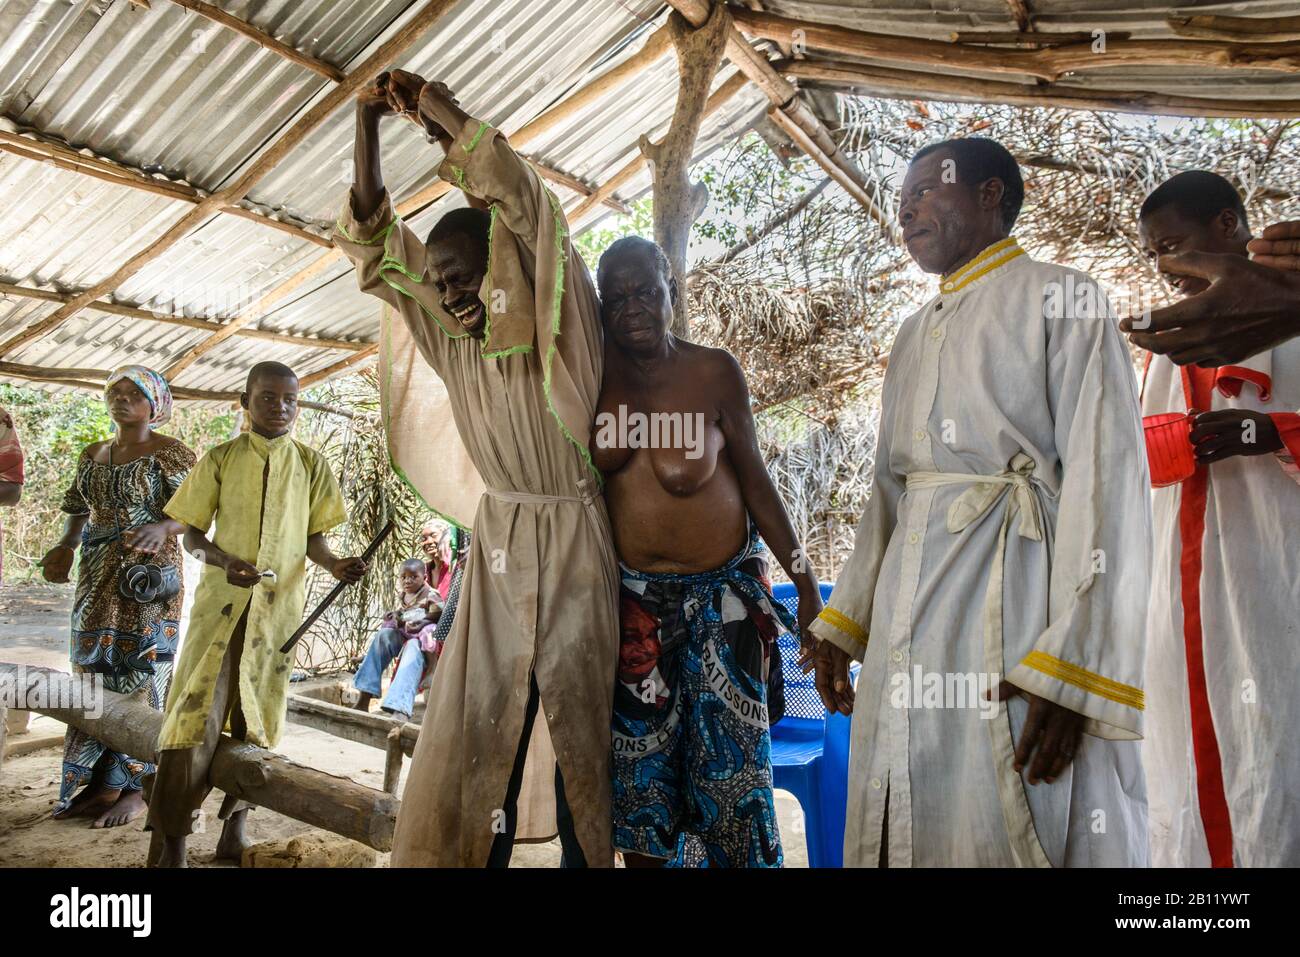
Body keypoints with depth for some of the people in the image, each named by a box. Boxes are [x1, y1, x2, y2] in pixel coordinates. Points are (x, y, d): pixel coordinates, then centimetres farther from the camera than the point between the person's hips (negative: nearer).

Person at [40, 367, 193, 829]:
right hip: (97, 578, 7)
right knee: (95, 673, 9)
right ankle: (96, 781, 19)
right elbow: (79, 509, 18)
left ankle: (136, 786, 6)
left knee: (140, 674, -3)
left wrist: (162, 528, -31)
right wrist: (65, 546, 0)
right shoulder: (92, 454, 14)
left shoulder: (170, 453, -6)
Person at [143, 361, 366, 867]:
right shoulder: (220, 459, 1)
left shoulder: (311, 463, 3)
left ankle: (236, 818, 23)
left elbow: (312, 536, 7)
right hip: (221, 600, -1)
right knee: (196, 710, -4)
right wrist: (223, 561, -16)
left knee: (257, 715, 9)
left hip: (280, 604, 1)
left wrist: (334, 564, -13)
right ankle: (172, 836, 7)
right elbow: (192, 534, 4)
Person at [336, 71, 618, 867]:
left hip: (573, 538, -4)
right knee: (481, 716, 3)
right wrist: (370, 125, -2)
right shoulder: (453, 337, 7)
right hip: (499, 539, 4)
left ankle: (586, 852, 19)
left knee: (579, 712, 4)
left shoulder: (561, 324, -7)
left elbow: (524, 199, -17)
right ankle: (470, 851, 15)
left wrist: (432, 102, -8)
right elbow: (372, 239, 7)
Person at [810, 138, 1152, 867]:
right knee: (913, 826, 13)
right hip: (911, 611, 6)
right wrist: (844, 623, 14)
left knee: (1012, 832, 1)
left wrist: (1071, 668, -19)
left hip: (1011, 598, -6)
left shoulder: (1059, 298, -1)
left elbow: (1107, 485, -11)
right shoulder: (915, 335, 18)